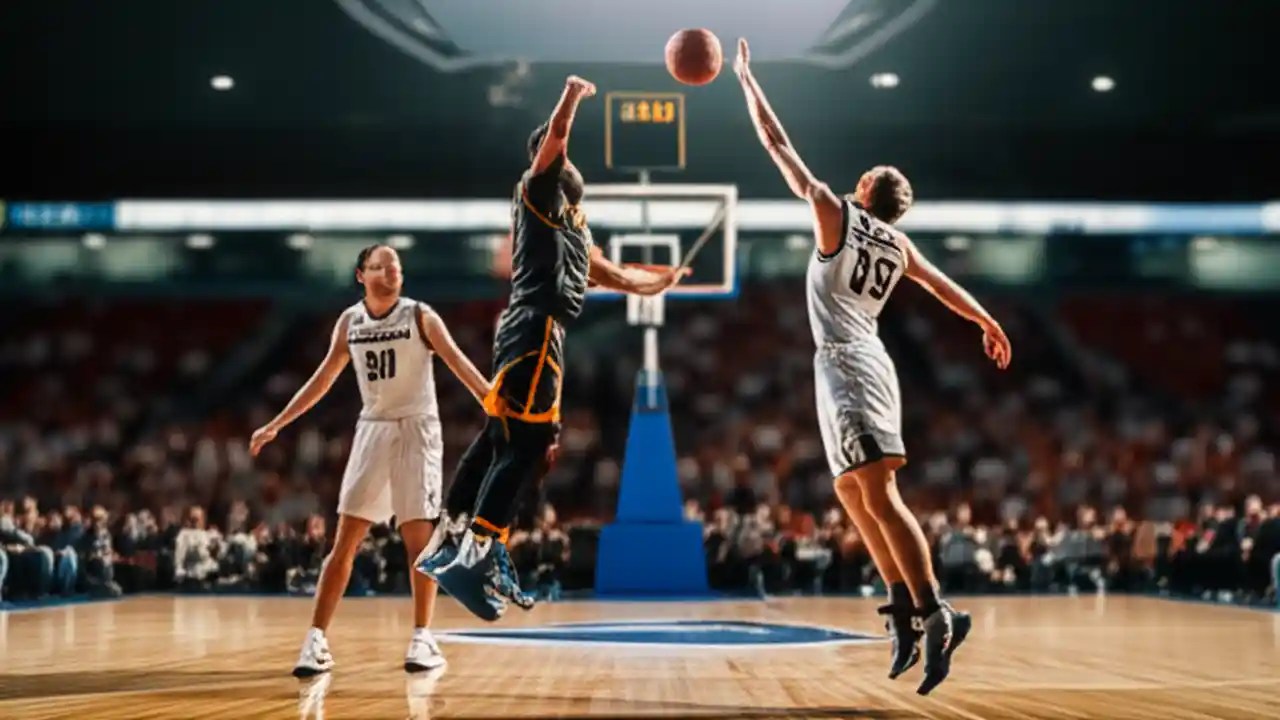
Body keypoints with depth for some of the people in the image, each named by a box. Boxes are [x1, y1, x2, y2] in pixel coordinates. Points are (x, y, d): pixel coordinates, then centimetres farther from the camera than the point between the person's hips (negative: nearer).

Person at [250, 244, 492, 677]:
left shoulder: (420, 316, -7)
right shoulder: (349, 322, 5)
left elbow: (460, 365, -13)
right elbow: (322, 380, 13)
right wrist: (276, 425, 13)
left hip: (416, 428, -3)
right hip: (372, 429, 3)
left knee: (419, 537, -5)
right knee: (345, 540, -2)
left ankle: (422, 638, 4)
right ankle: (316, 640, -1)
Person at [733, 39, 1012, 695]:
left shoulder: (834, 213, -2)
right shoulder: (899, 244, 15)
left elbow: (777, 145, 2)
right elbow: (944, 286, 27)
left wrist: (745, 79, 11)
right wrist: (989, 324, 42)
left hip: (846, 364, -8)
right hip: (864, 365, 8)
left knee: (878, 494, -16)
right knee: (854, 493, 16)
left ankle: (936, 615, -24)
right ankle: (904, 608, 14)